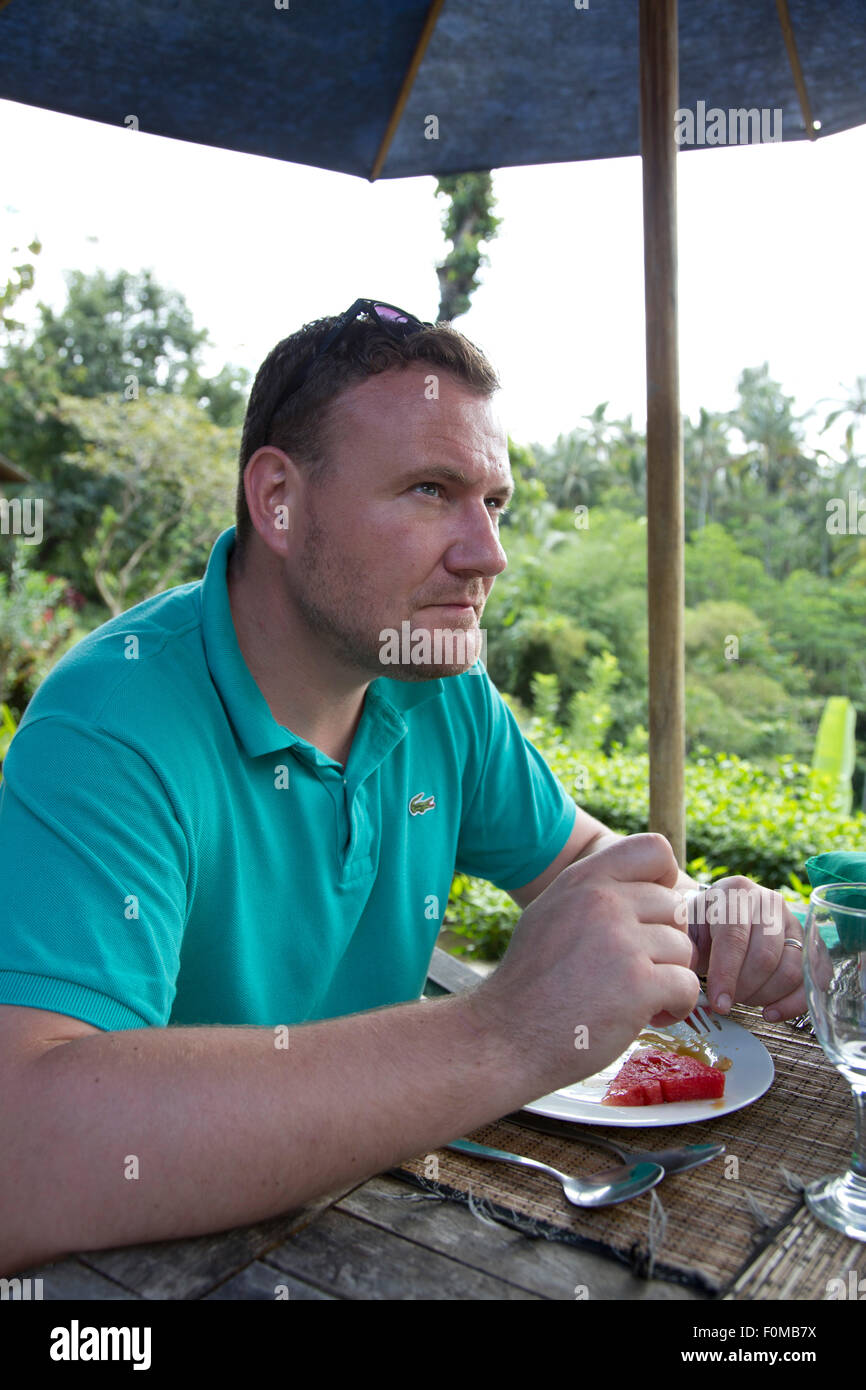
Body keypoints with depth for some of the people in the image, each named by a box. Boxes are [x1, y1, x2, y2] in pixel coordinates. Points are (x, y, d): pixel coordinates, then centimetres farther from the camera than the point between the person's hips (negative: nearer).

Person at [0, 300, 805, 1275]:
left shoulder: (443, 692, -3)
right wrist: (505, 1041, -40)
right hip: (177, 1263, -4)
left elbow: (576, 854, 10)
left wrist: (693, 923, -12)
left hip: (381, 1193, 5)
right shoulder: (113, 729, -26)